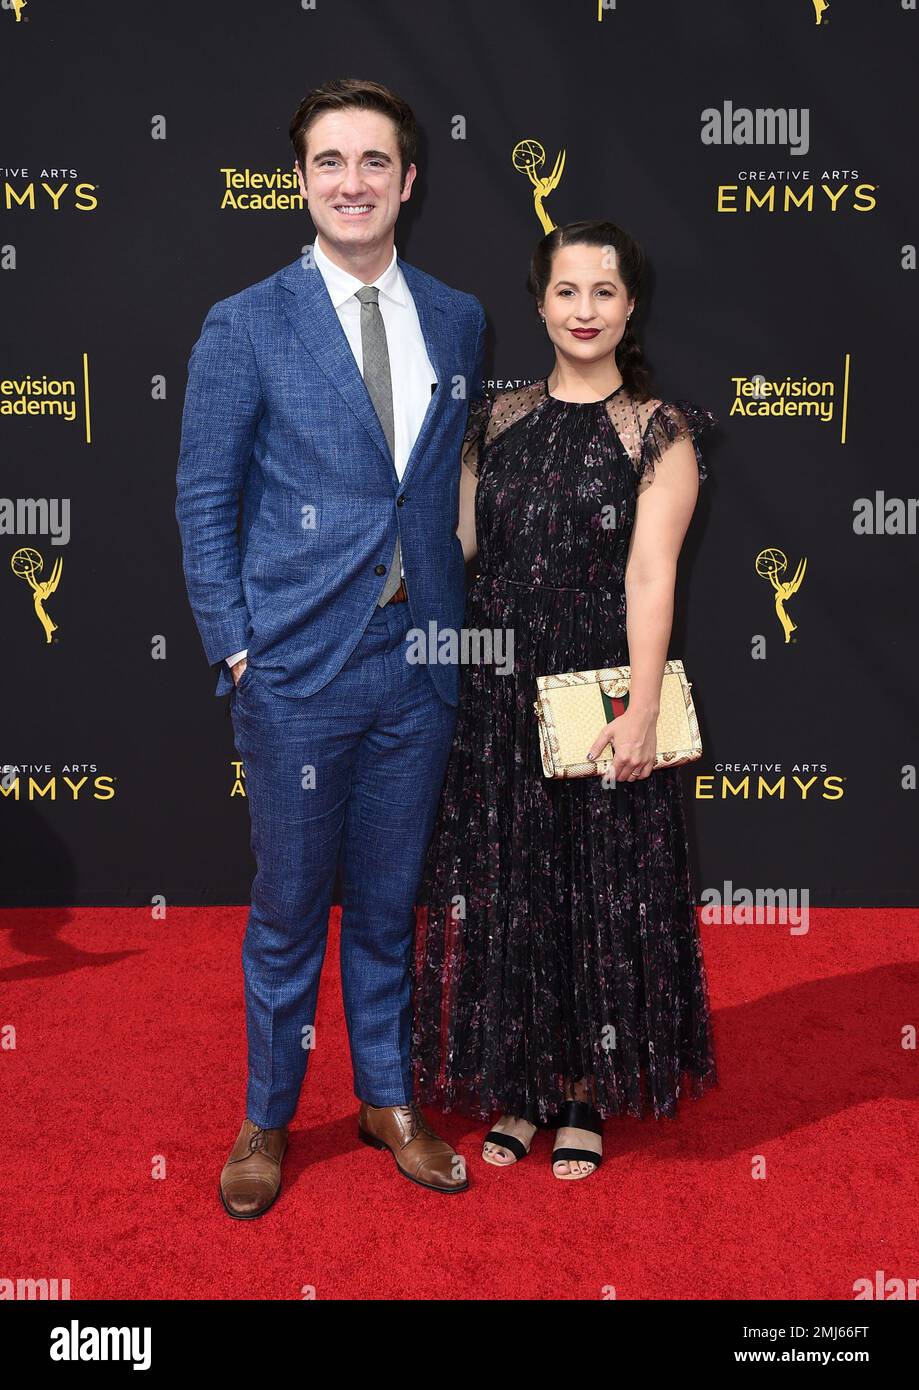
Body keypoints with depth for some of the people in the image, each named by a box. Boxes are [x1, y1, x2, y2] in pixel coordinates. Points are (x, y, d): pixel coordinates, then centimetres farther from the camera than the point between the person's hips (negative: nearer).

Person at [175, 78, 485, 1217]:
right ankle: (267, 1120, 29)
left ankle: (387, 1099, 35)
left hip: (421, 663, 3)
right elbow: (203, 501, -2)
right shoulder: (244, 327, -4)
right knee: (287, 908, 9)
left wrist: (461, 627, 6)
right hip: (298, 668, -3)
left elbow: (459, 483, 12)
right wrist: (232, 649, -7)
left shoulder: (459, 321, 7)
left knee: (388, 901, 16)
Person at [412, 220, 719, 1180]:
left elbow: (651, 575, -13)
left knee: (598, 888, 6)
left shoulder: (659, 432, -3)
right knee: (499, 884, 9)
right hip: (495, 691, 4)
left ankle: (585, 1097, 22)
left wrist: (640, 709, -20)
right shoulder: (498, 418, 9)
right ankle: (518, 1088, 25)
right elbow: (458, 547, 11)